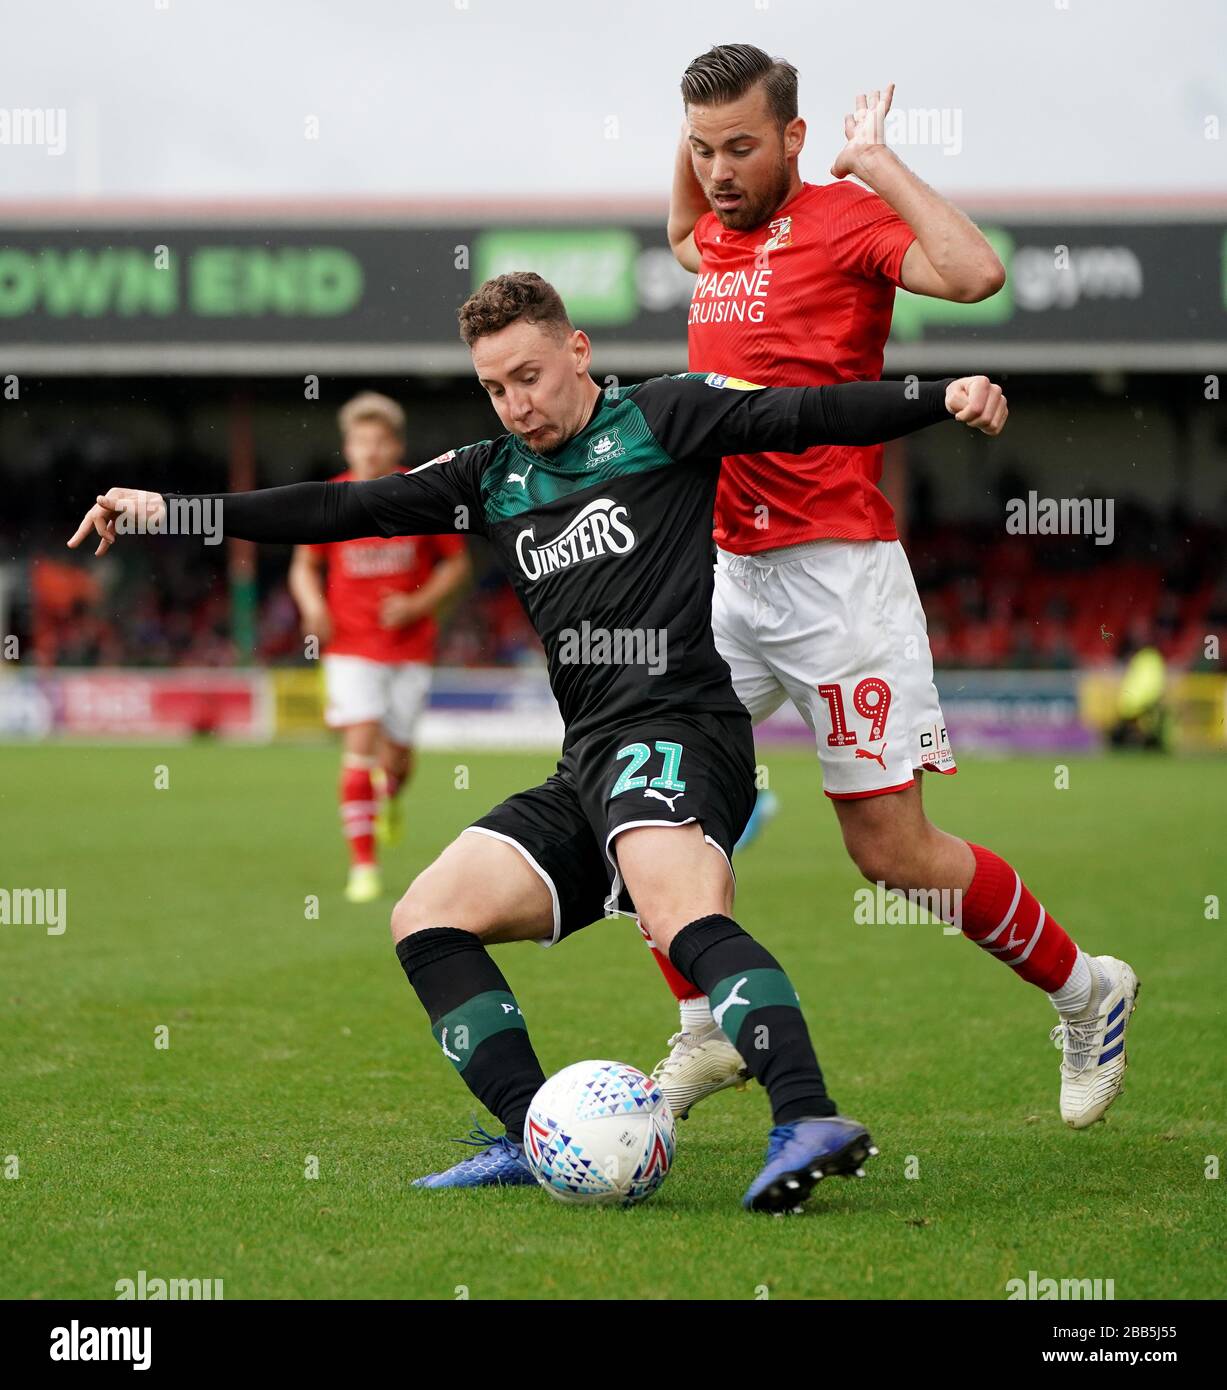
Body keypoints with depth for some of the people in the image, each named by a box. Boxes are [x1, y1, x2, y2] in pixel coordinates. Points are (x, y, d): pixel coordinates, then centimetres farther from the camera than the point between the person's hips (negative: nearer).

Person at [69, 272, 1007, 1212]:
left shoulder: (659, 419, 5)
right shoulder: (493, 477, 22)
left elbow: (798, 415, -6)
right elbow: (340, 511, 23)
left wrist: (941, 397, -21)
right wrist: (170, 510, 20)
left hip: (678, 728, -8)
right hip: (589, 765, 8)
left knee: (681, 915, -34)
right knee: (426, 919, -1)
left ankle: (809, 1119, -49)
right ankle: (536, 1140, -10)